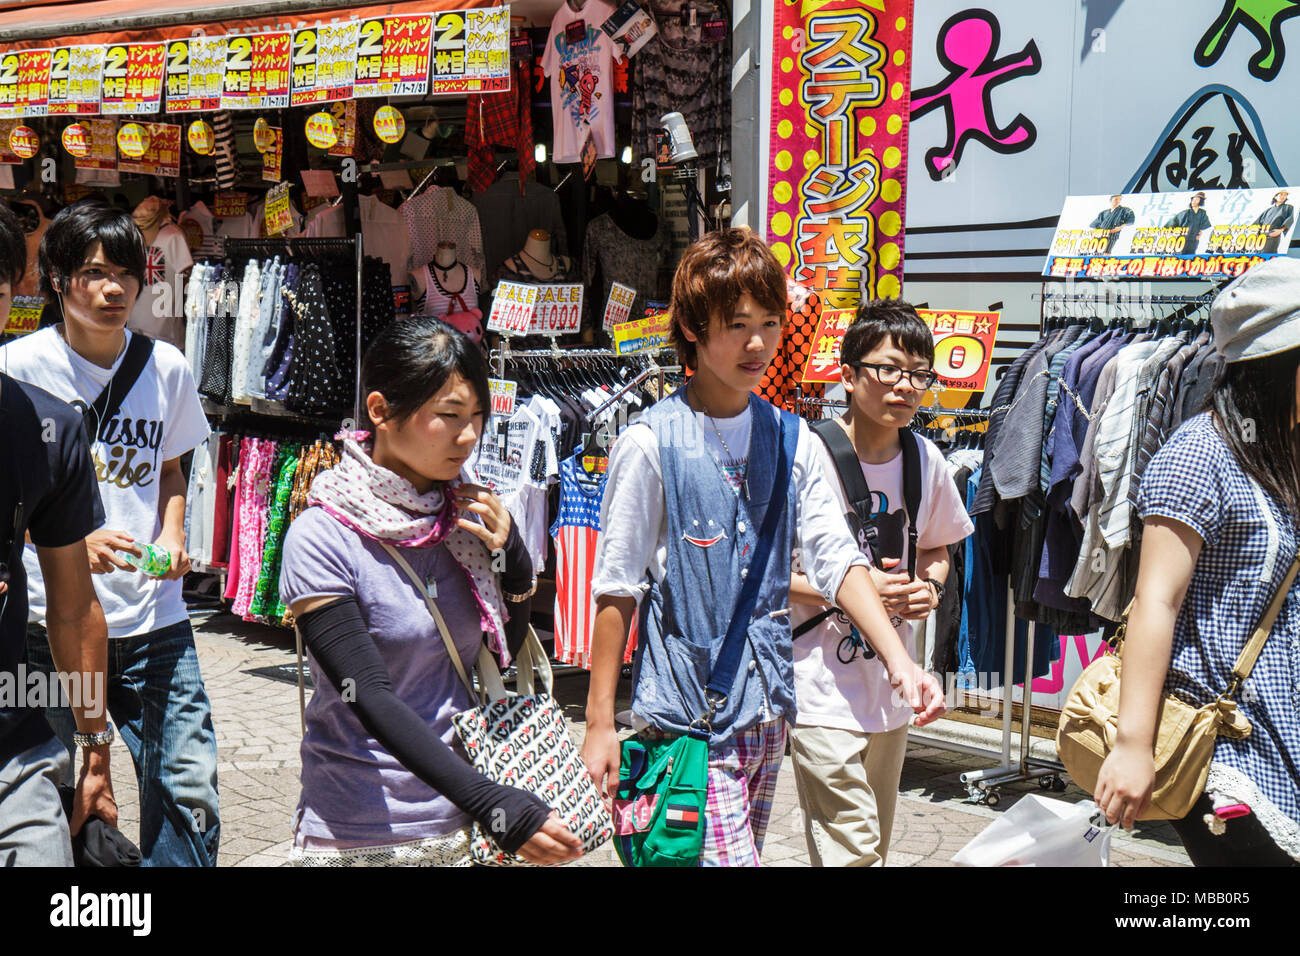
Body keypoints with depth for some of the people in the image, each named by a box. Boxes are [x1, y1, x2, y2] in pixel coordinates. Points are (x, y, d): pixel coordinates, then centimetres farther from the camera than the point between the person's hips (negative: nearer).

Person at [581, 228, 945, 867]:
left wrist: (898, 659, -11)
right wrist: (599, 723, -7)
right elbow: (616, 589, -8)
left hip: (768, 706, 6)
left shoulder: (790, 438, 6)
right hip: (688, 710, -6)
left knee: (745, 850, 16)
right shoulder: (650, 443, -11)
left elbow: (836, 559, 3)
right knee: (729, 857, -13)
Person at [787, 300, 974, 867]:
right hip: (823, 692, -6)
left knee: (873, 844, 16)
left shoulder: (926, 460, 4)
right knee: (850, 851, -9)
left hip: (893, 691, 6)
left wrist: (930, 587, -2)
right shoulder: (808, 457, -15)